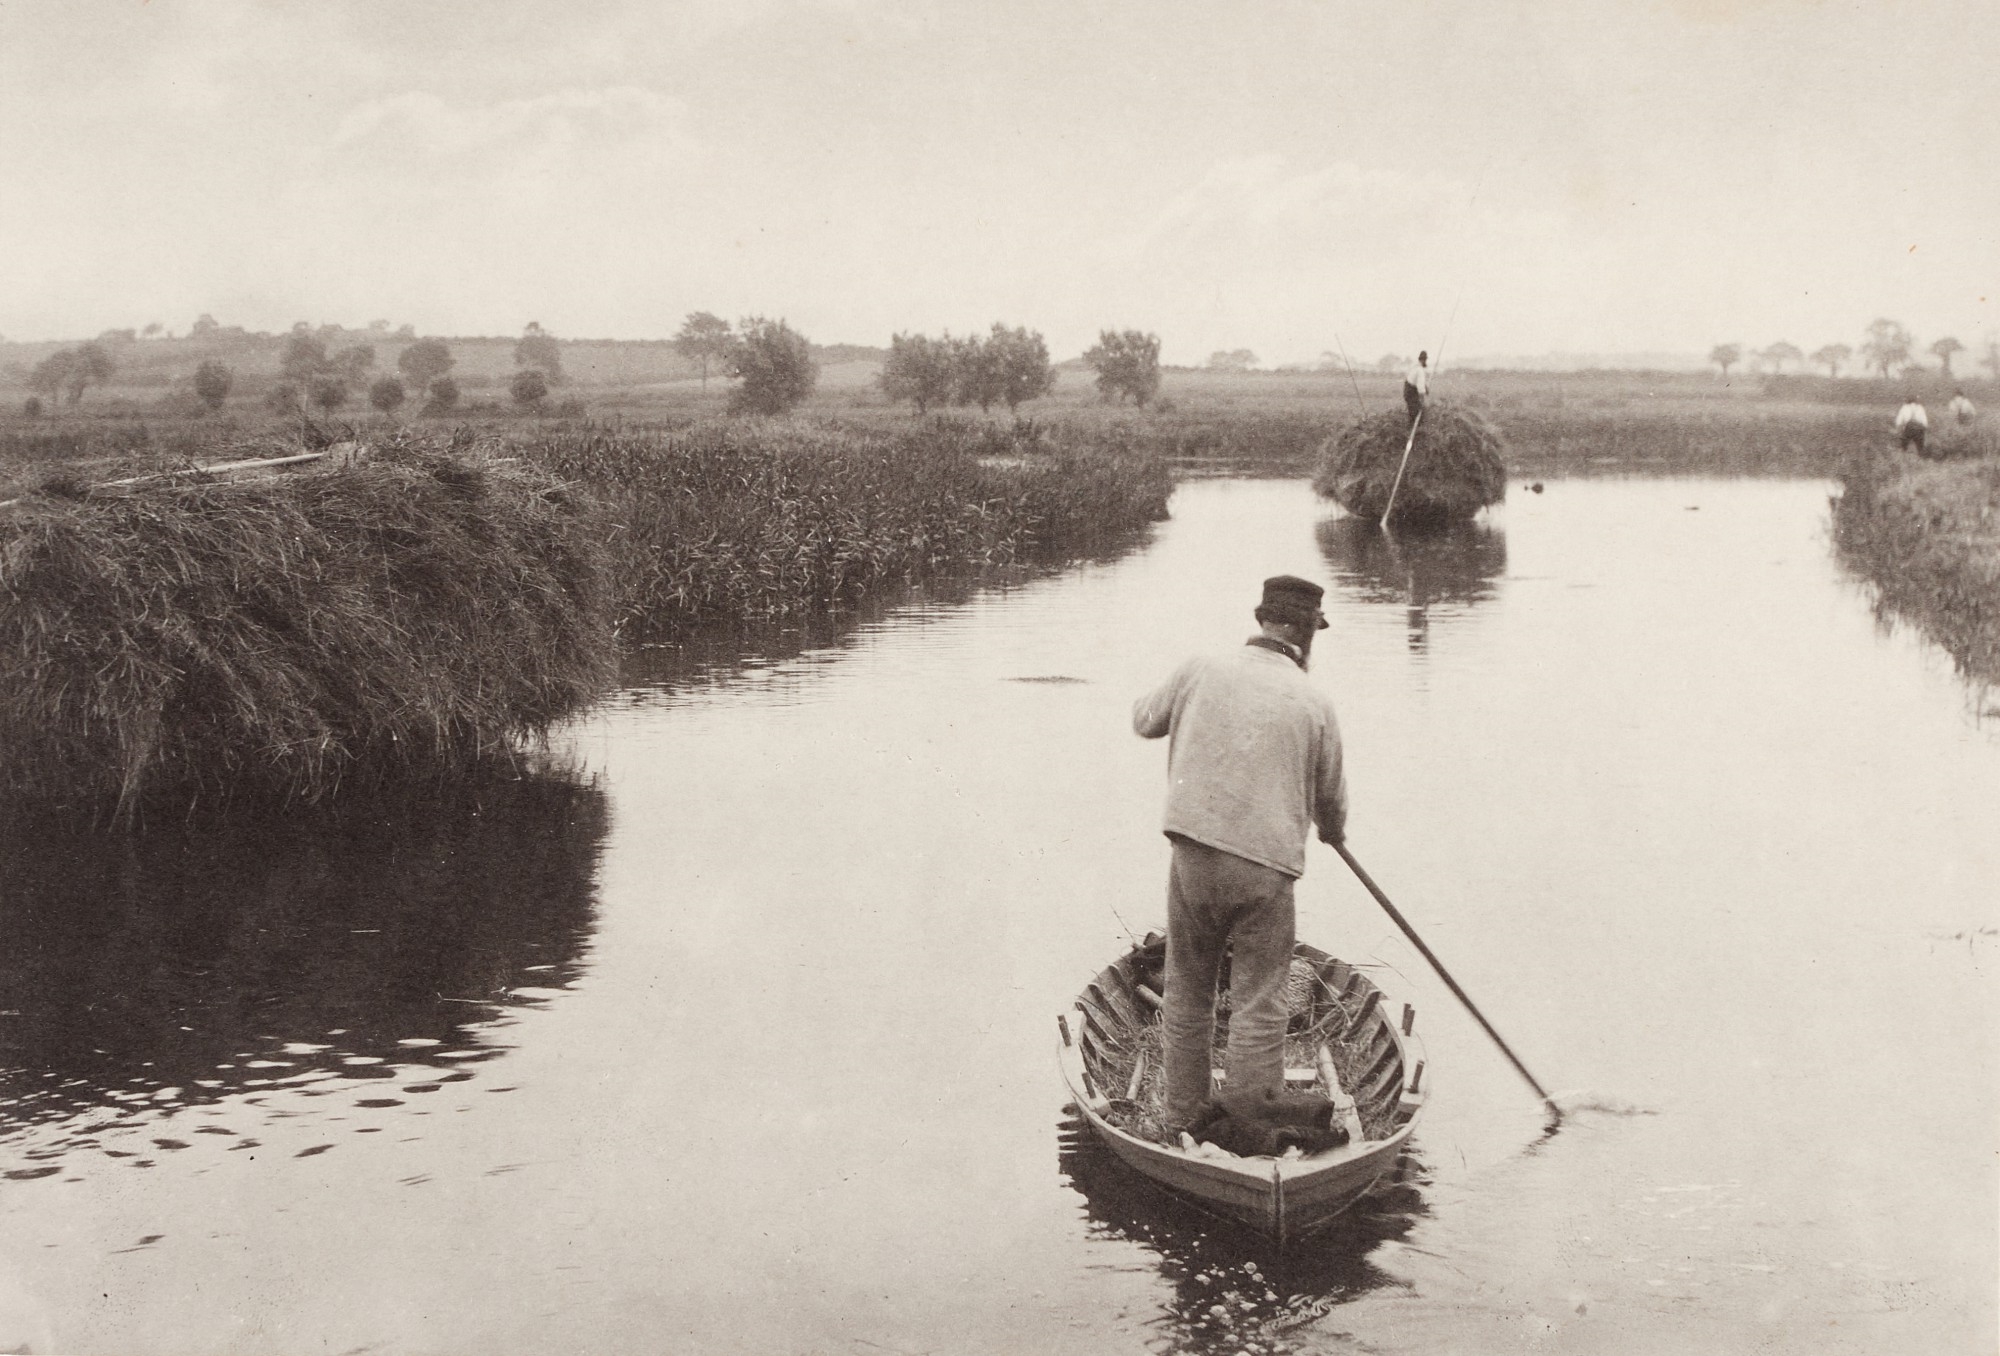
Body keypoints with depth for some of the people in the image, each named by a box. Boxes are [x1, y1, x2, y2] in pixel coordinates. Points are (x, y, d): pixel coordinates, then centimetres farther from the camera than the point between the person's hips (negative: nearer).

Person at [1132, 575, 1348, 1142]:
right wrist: (1332, 833, 35)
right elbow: (1331, 802, 12)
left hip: (1193, 855, 2)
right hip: (1265, 867, -2)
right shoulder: (1314, 703, -2)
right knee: (1258, 1007, 5)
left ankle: (1183, 1118, 26)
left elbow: (1144, 720, 20)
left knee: (1187, 995, 16)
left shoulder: (1200, 672, 1)